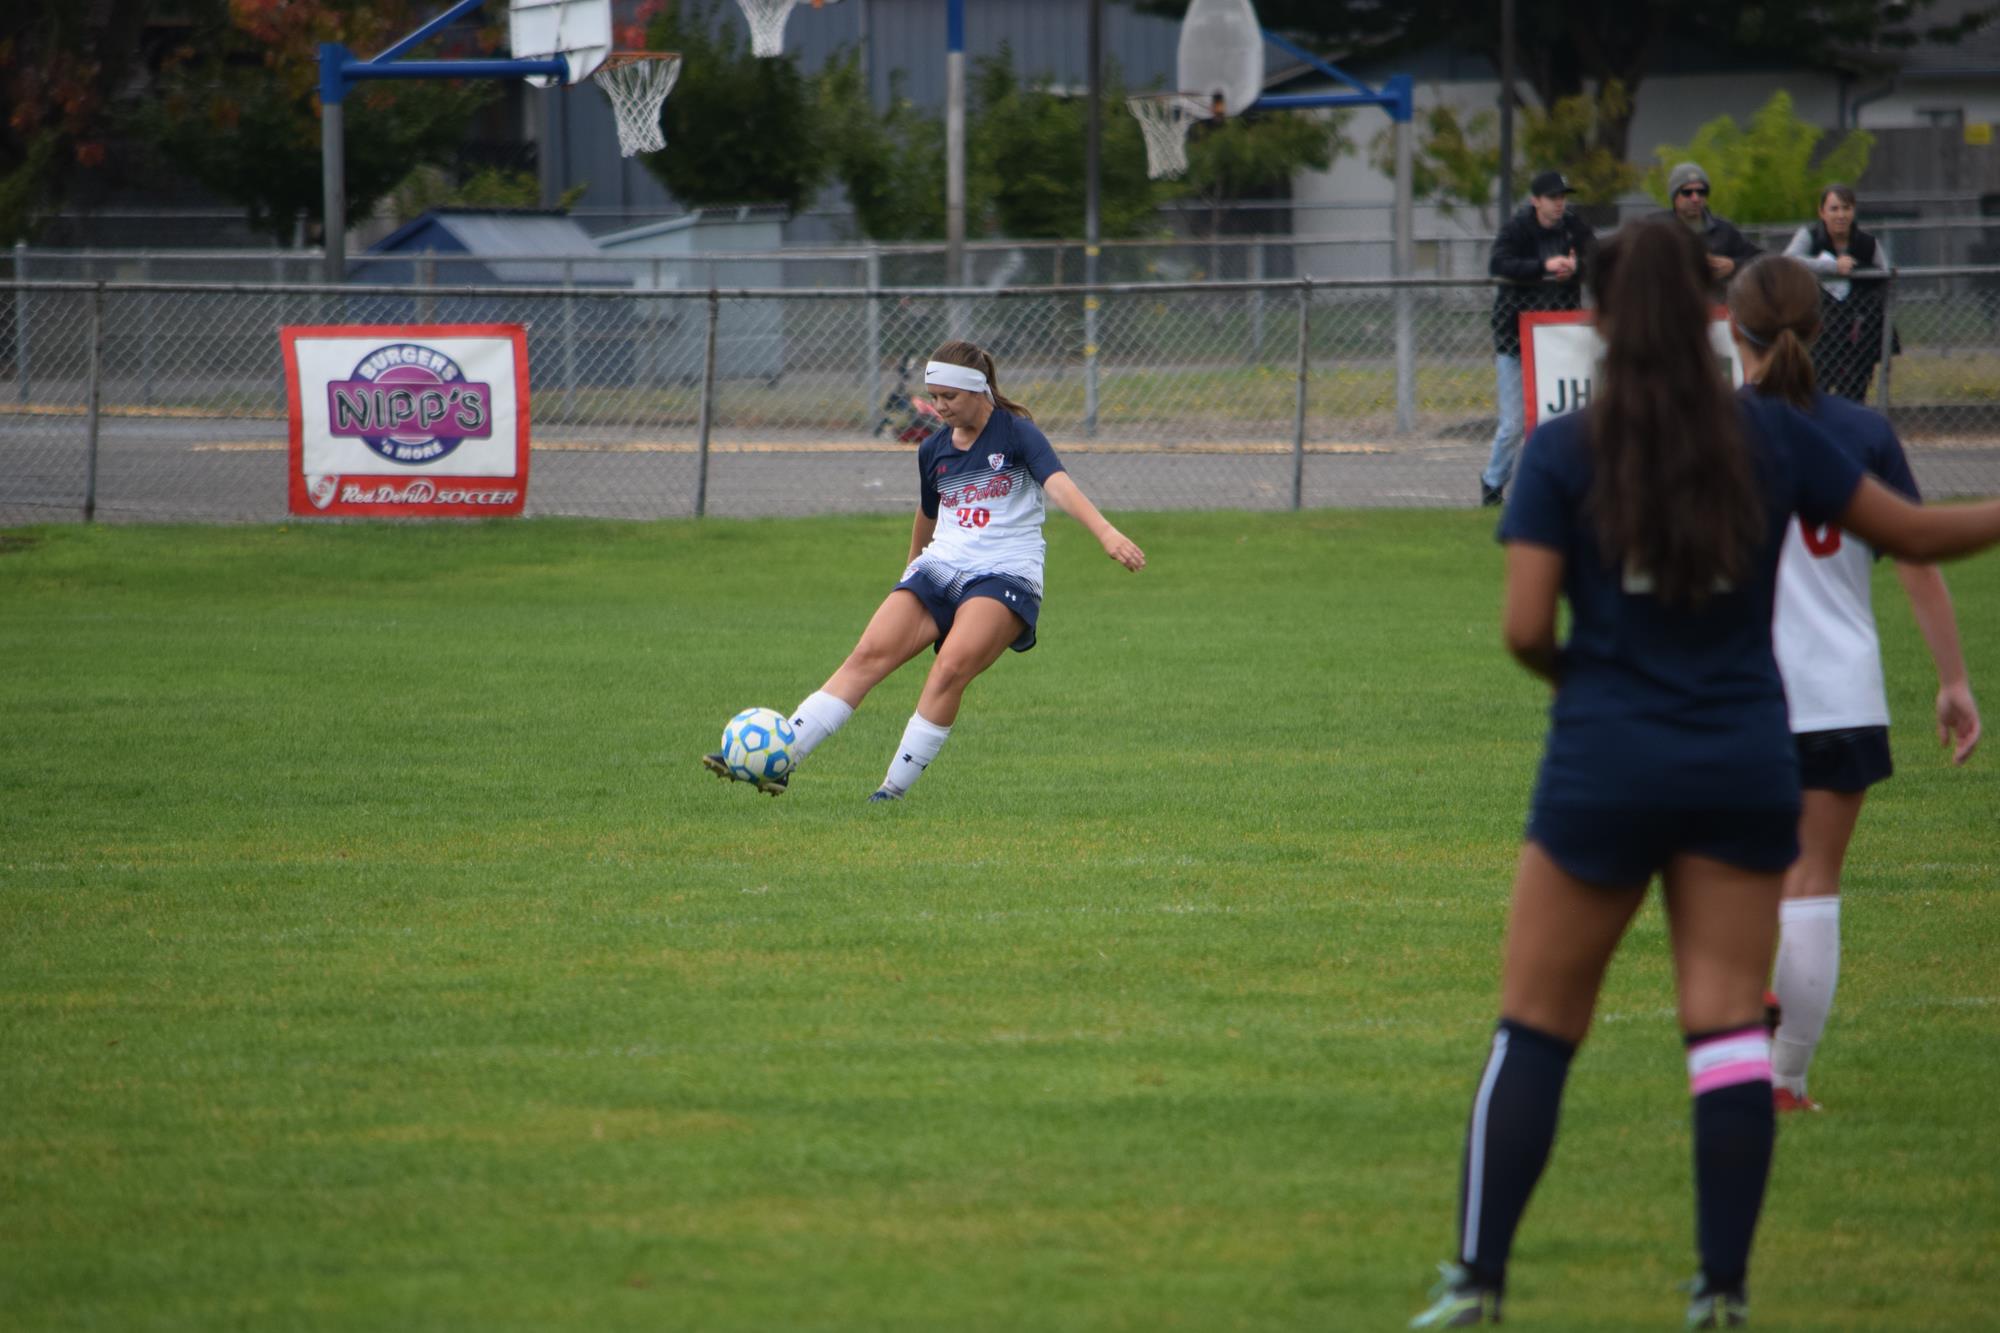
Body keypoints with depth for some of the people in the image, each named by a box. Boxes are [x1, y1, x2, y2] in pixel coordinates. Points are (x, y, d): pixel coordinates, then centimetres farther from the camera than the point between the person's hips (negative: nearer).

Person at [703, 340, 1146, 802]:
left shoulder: (1017, 434, -6)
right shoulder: (933, 451, 13)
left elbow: (1059, 485, -23)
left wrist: (1106, 533, -38)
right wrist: (913, 565, 44)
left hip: (1005, 575, -5)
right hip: (940, 569, 5)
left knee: (951, 667, -28)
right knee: (869, 655, -12)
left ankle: (894, 790, -23)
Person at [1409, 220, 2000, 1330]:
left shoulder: (1562, 453, -6)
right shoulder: (1772, 439, 1)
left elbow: (1523, 628, -11)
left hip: (1605, 766, -2)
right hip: (1744, 763, 2)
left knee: (1534, 1030, 6)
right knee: (1729, 1023, 5)